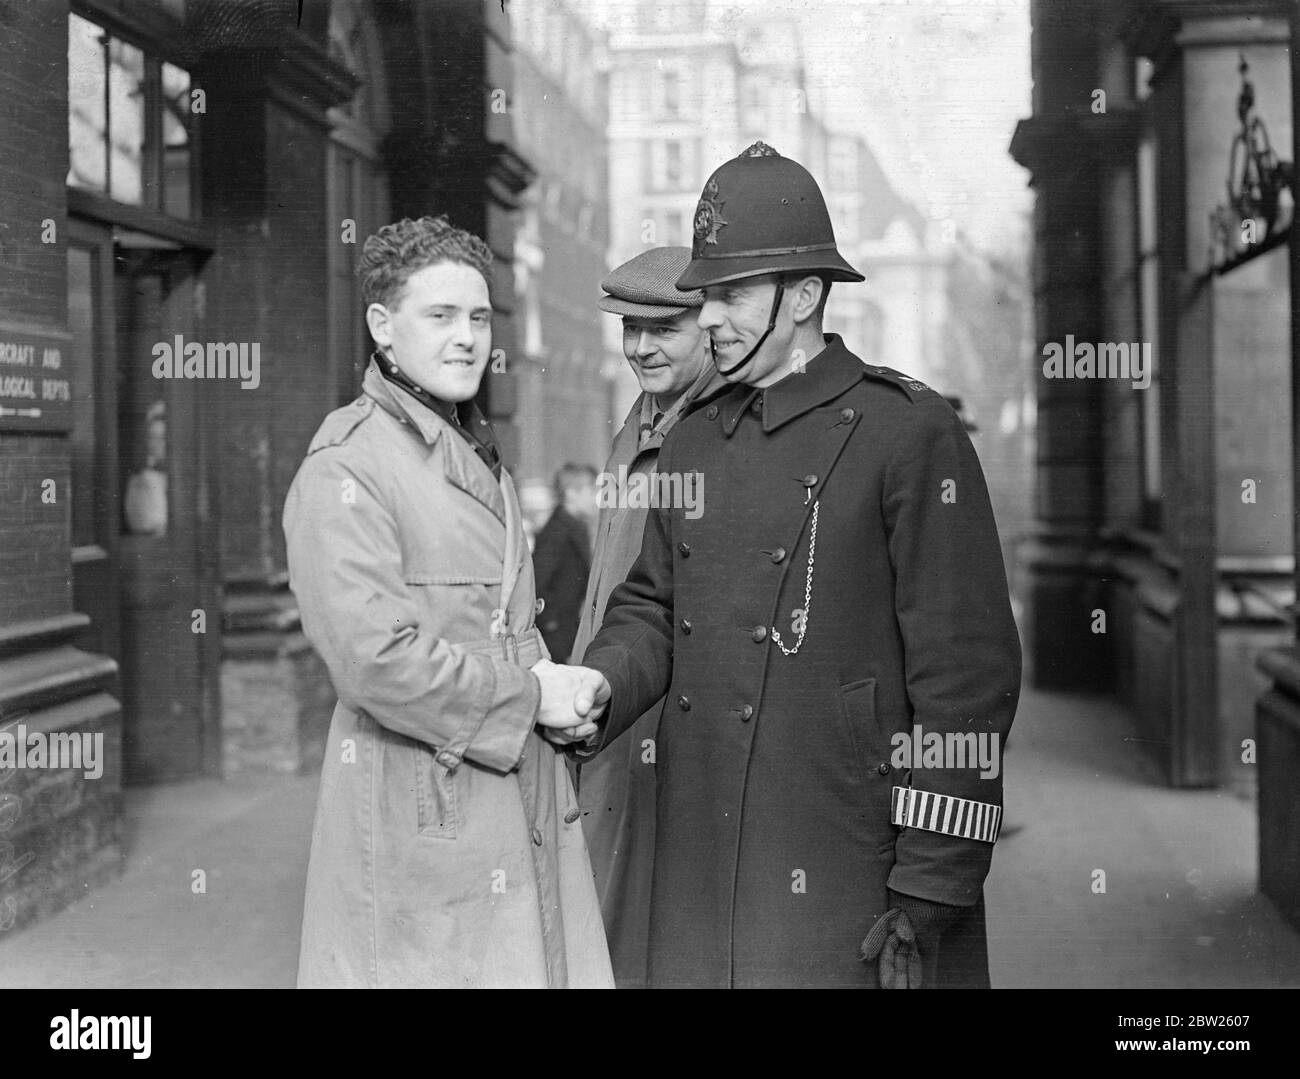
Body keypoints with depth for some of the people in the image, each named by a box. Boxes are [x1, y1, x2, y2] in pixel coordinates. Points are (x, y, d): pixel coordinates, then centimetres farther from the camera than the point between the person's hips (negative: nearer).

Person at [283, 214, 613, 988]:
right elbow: (374, 656, -21)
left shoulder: (481, 459, 17)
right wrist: (529, 697, -13)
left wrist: (562, 695, 5)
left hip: (525, 801, 8)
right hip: (417, 819, -8)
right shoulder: (344, 471, -12)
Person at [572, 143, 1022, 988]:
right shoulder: (694, 442, 12)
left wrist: (932, 890, -14)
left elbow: (969, 671, -12)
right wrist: (601, 684, -4)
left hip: (848, 876, -6)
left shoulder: (911, 433, -9)